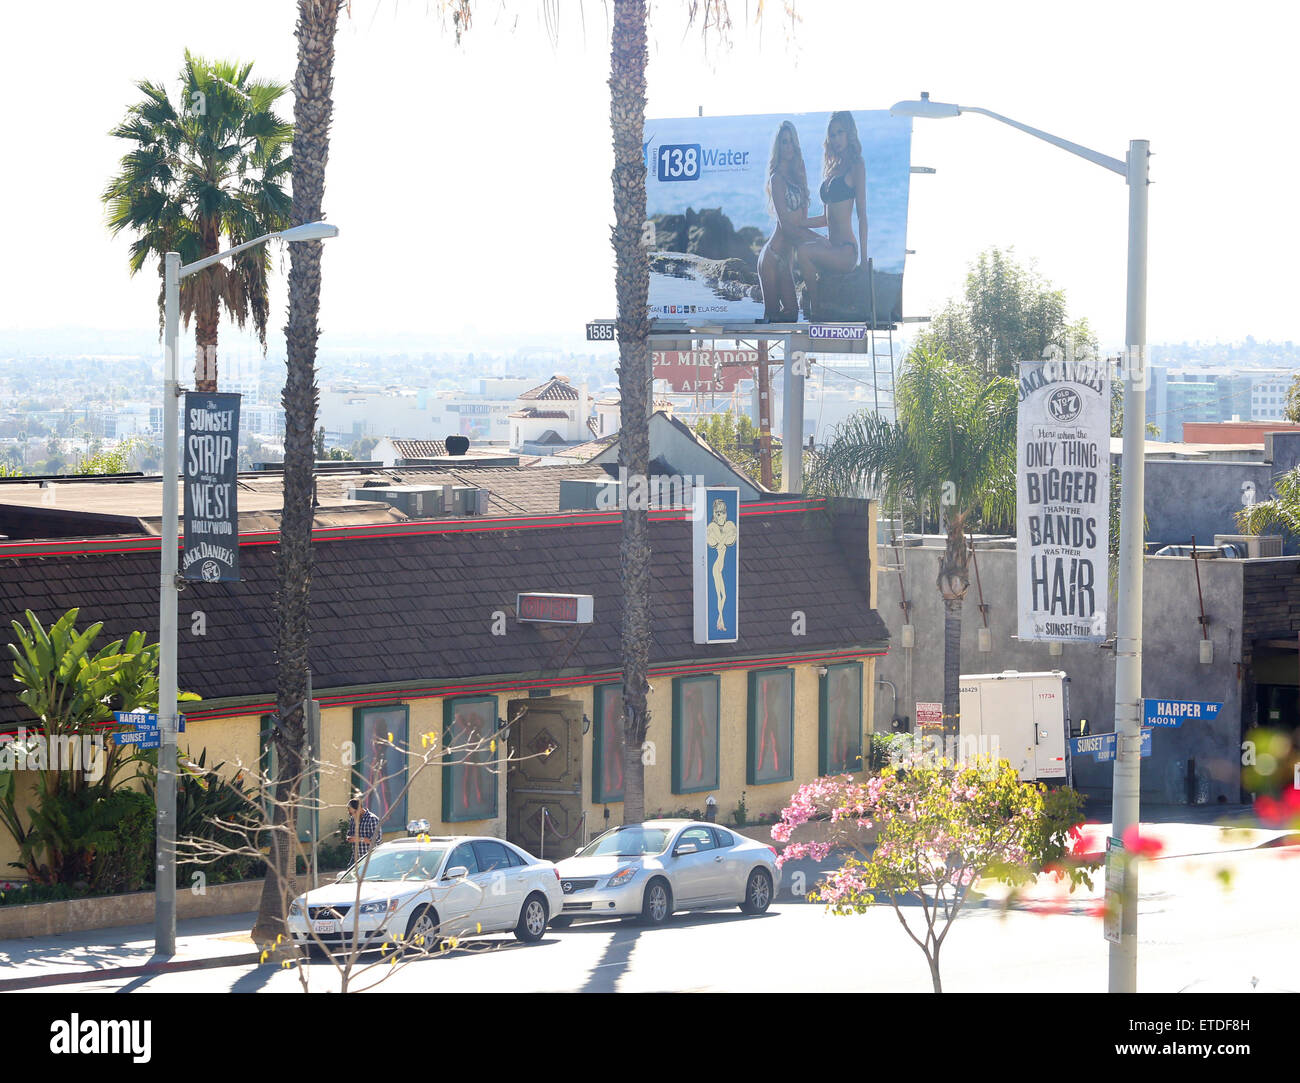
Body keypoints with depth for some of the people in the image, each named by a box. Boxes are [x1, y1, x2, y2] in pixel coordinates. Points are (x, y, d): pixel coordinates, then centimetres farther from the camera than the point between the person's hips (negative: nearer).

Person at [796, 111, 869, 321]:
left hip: (846, 251, -9)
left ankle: (816, 310, -20)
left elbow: (862, 214, -8)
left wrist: (863, 258, -13)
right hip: (833, 247, 9)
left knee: (803, 252, -29)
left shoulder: (856, 165, -3)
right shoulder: (832, 166, 21)